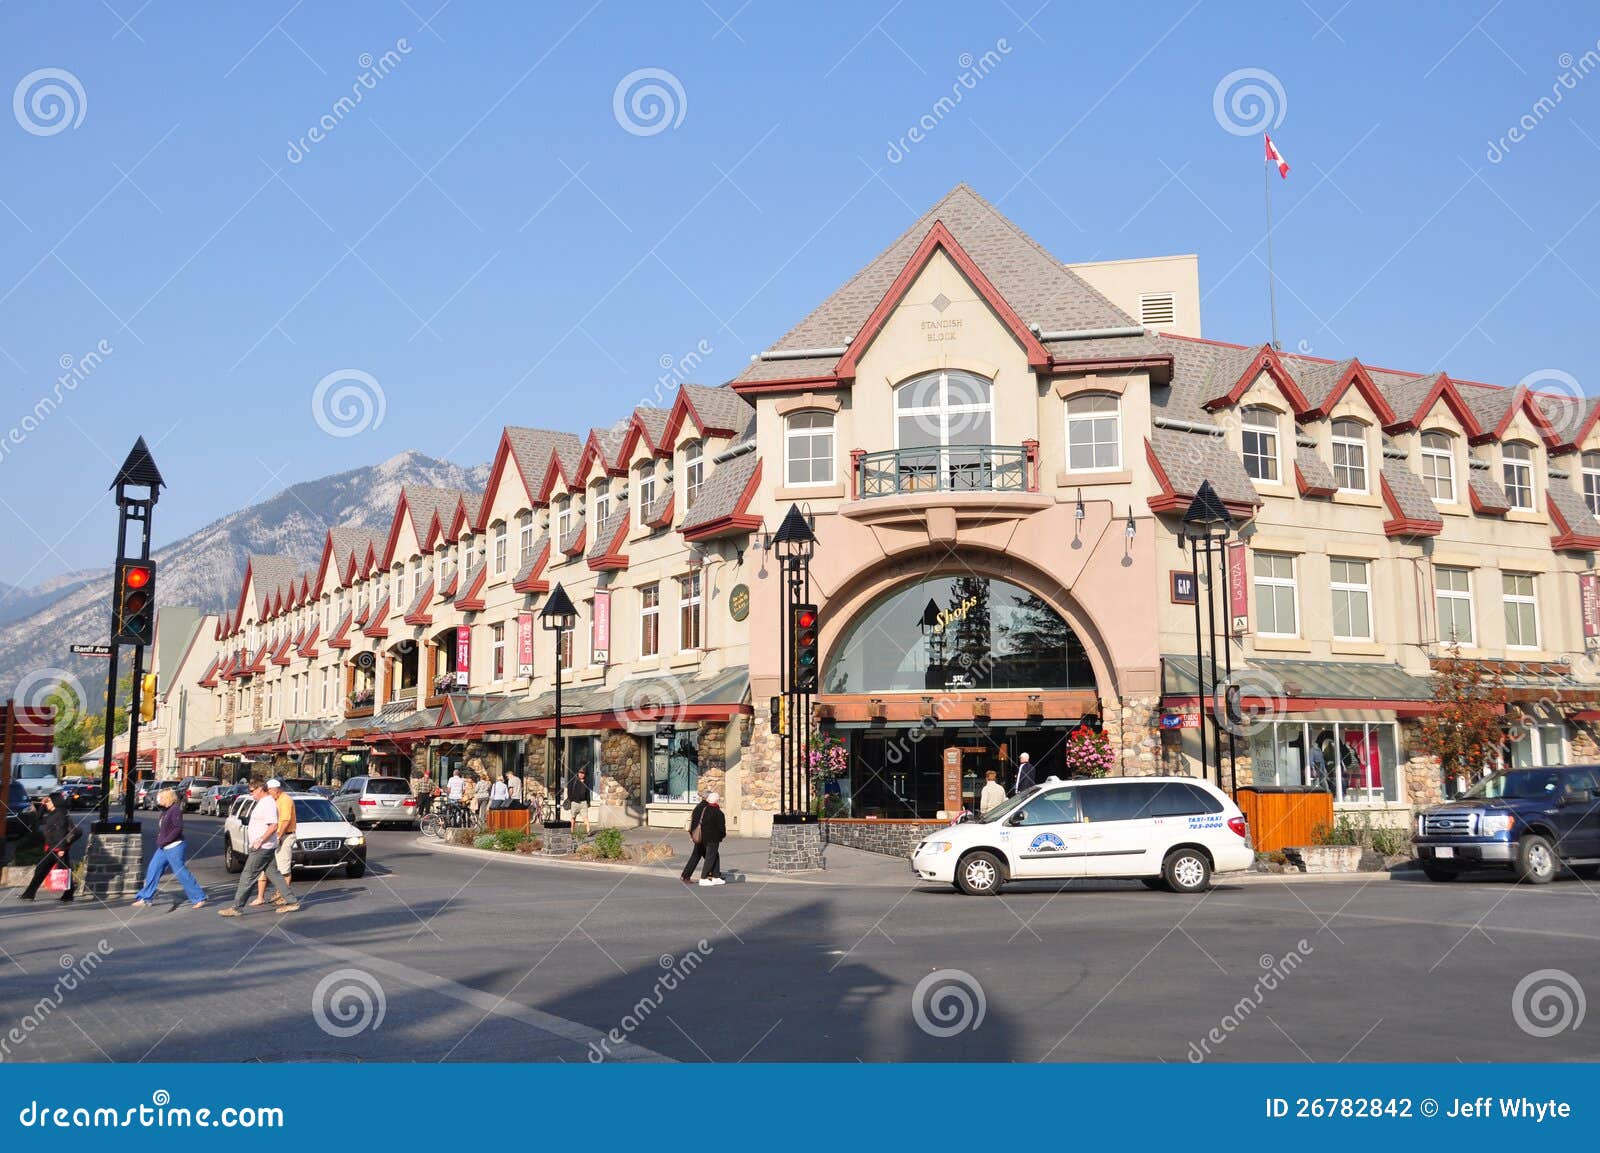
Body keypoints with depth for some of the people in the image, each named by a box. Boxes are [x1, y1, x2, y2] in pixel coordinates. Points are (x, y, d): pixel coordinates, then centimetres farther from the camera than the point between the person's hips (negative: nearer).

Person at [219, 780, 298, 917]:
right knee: (274, 874, 11)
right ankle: (291, 902, 13)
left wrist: (259, 841, -23)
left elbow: (273, 826, -25)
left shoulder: (268, 804, -17)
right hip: (264, 847, 11)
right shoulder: (262, 802, 16)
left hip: (262, 848, -11)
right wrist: (258, 842, 19)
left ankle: (236, 907, -2)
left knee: (248, 876, -6)